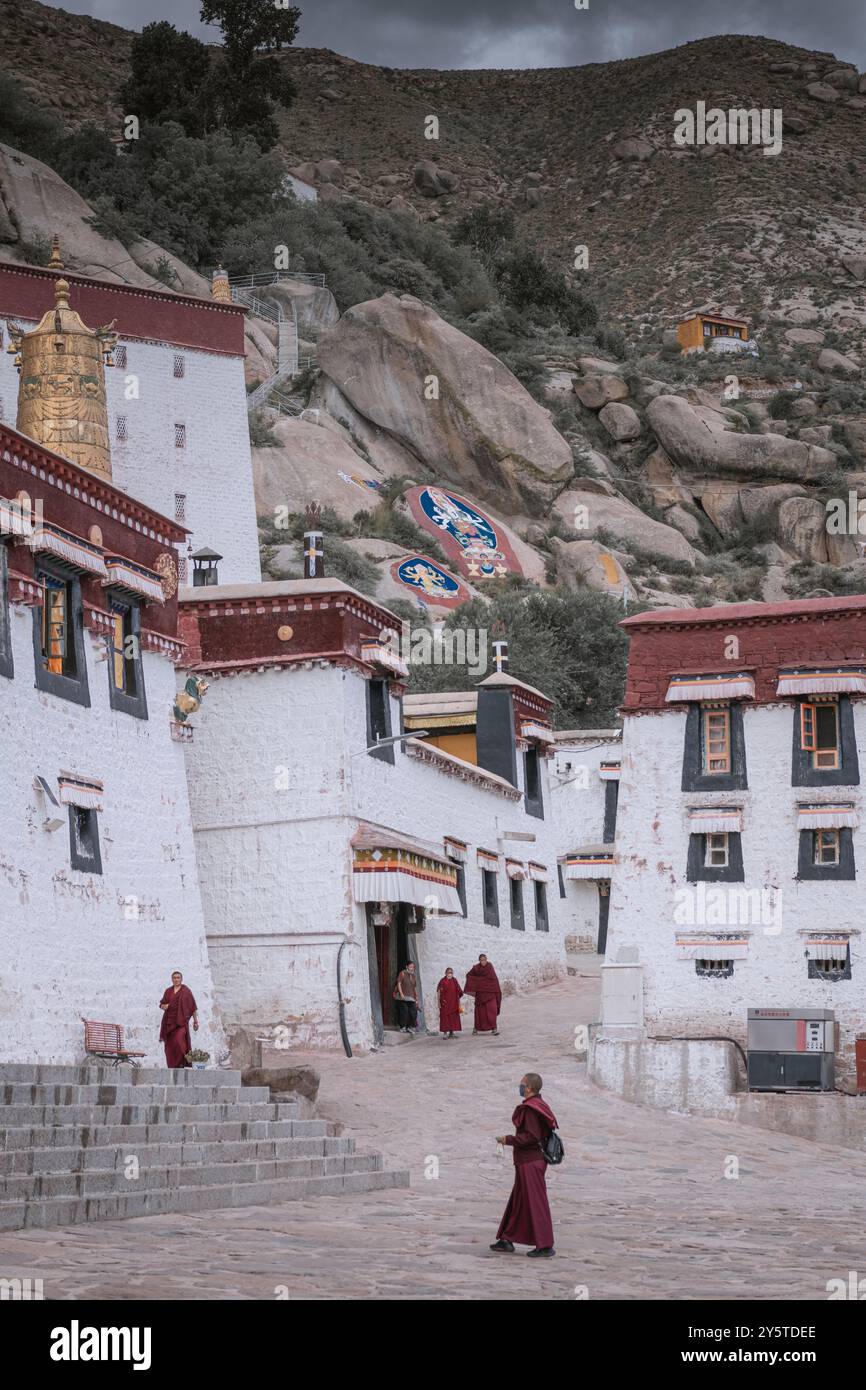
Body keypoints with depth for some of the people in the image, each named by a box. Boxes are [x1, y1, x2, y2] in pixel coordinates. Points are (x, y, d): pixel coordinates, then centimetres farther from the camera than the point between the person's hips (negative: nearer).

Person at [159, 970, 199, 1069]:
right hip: (169, 1022, 4)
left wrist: (195, 1021, -1)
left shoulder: (186, 991, 2)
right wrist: (164, 1006, -5)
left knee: (179, 1041, -23)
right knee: (170, 1045, 0)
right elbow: (161, 1005, 19)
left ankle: (182, 1063, -15)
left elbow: (193, 1007, 2)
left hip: (181, 1021, -4)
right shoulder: (168, 991, 13)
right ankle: (172, 1067, 5)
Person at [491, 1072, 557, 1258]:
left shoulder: (530, 1109, -20)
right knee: (517, 1201, 17)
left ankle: (545, 1246, -1)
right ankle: (507, 1241, 25)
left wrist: (509, 1139, -14)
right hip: (531, 1161, 11)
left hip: (530, 1163, -11)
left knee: (535, 1203, -5)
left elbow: (531, 1136, -25)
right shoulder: (538, 1105, 11)